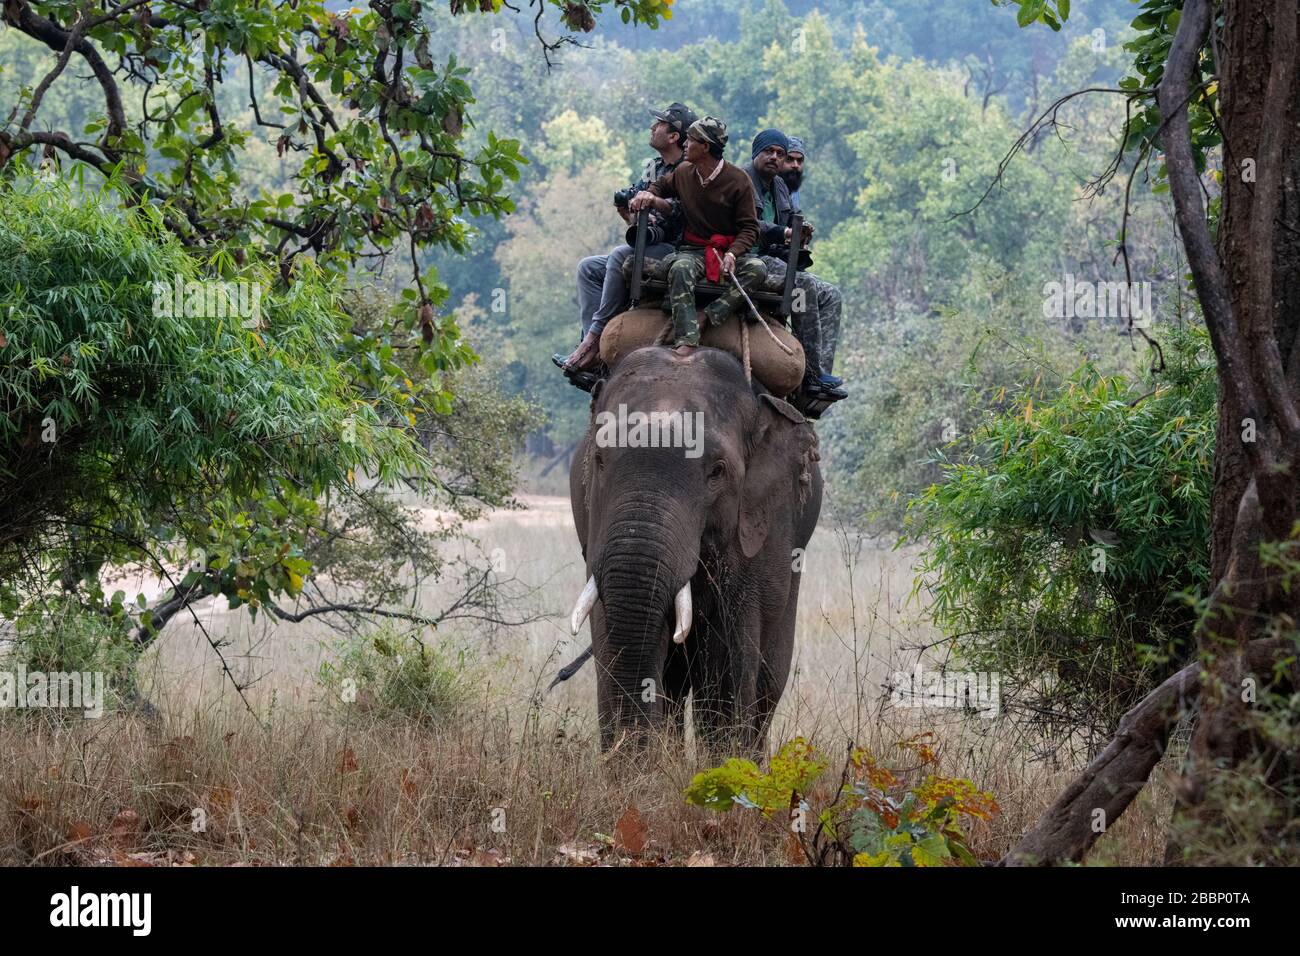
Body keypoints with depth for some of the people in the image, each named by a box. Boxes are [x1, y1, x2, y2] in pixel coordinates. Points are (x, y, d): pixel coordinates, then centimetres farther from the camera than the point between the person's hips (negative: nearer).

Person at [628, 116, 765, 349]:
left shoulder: (738, 180, -4)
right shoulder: (683, 173, 9)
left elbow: (749, 227, -6)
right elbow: (660, 185, 32)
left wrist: (732, 254, -23)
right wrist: (647, 194, 7)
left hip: (728, 250, -1)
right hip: (692, 250, 1)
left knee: (756, 268, -32)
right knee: (680, 268, -35)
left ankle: (706, 316, -39)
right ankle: (685, 342, -47)